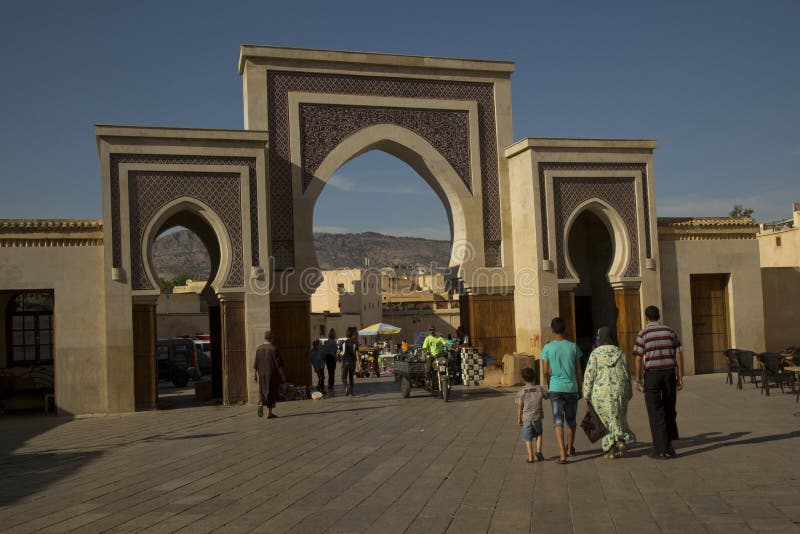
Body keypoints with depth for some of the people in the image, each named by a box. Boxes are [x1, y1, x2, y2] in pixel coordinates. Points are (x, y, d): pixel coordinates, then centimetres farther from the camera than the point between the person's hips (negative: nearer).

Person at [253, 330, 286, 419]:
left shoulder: (259, 348, 0)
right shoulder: (273, 348, -12)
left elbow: (255, 363, 2)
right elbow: (278, 363, -13)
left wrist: (254, 374, 8)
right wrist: (282, 375, -8)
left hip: (262, 374, 4)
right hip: (272, 374, -4)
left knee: (263, 391, 15)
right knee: (272, 393, 6)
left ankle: (261, 405, -13)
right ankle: (270, 413, 6)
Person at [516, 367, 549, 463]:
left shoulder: (522, 391, -10)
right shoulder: (540, 389, -5)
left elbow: (519, 407, -7)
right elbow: (548, 396, 12)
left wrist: (519, 419, 3)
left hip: (526, 418, -2)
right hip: (537, 417, 2)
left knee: (528, 438, 7)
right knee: (538, 434, 23)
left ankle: (530, 457, 5)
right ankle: (538, 451, 10)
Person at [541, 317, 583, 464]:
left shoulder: (547, 348, -4)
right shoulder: (573, 347, 0)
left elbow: (545, 371, -4)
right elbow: (578, 371, 3)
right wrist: (580, 389, 14)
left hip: (555, 388, -2)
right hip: (571, 387, 2)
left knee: (558, 420, -2)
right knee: (571, 419, 18)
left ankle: (562, 454, -14)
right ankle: (570, 448, 35)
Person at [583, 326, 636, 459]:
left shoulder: (595, 353, -4)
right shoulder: (620, 352, 5)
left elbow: (589, 375, -5)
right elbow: (627, 374, 8)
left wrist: (587, 394, 3)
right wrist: (629, 394, 17)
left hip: (601, 391, -2)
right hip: (619, 390, 2)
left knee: (606, 420, 10)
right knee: (618, 417, 17)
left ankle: (609, 450, 7)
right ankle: (621, 440, -5)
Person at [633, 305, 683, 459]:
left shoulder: (643, 333, -5)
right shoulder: (670, 331, 5)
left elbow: (639, 359, -8)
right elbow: (679, 356, 2)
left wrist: (638, 381, -1)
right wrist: (680, 379, 6)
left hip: (652, 375, -3)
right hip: (669, 374, 3)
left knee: (656, 413, 2)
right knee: (669, 411, 15)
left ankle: (661, 449, 1)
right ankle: (668, 447, 13)